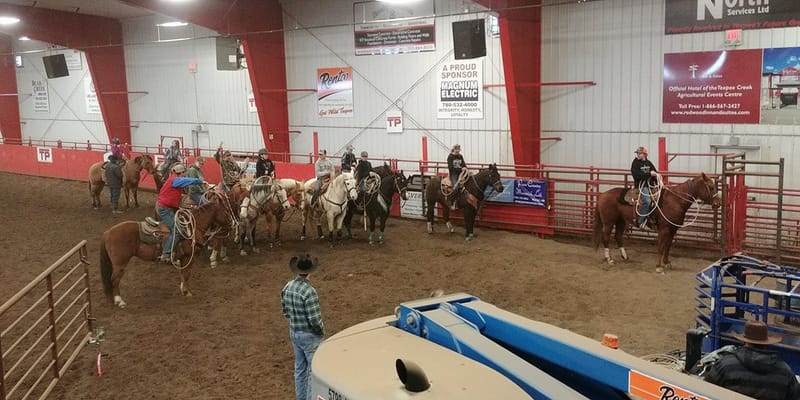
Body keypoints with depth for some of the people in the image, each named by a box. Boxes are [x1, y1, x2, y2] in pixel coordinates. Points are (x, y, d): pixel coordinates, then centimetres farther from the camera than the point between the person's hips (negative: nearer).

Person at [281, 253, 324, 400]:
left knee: (299, 369, 20)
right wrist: (322, 332, -6)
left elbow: (285, 311, 8)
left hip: (294, 333, 8)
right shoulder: (309, 291, -27)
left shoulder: (287, 287, -4)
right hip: (309, 335, -8)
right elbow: (315, 319, -24)